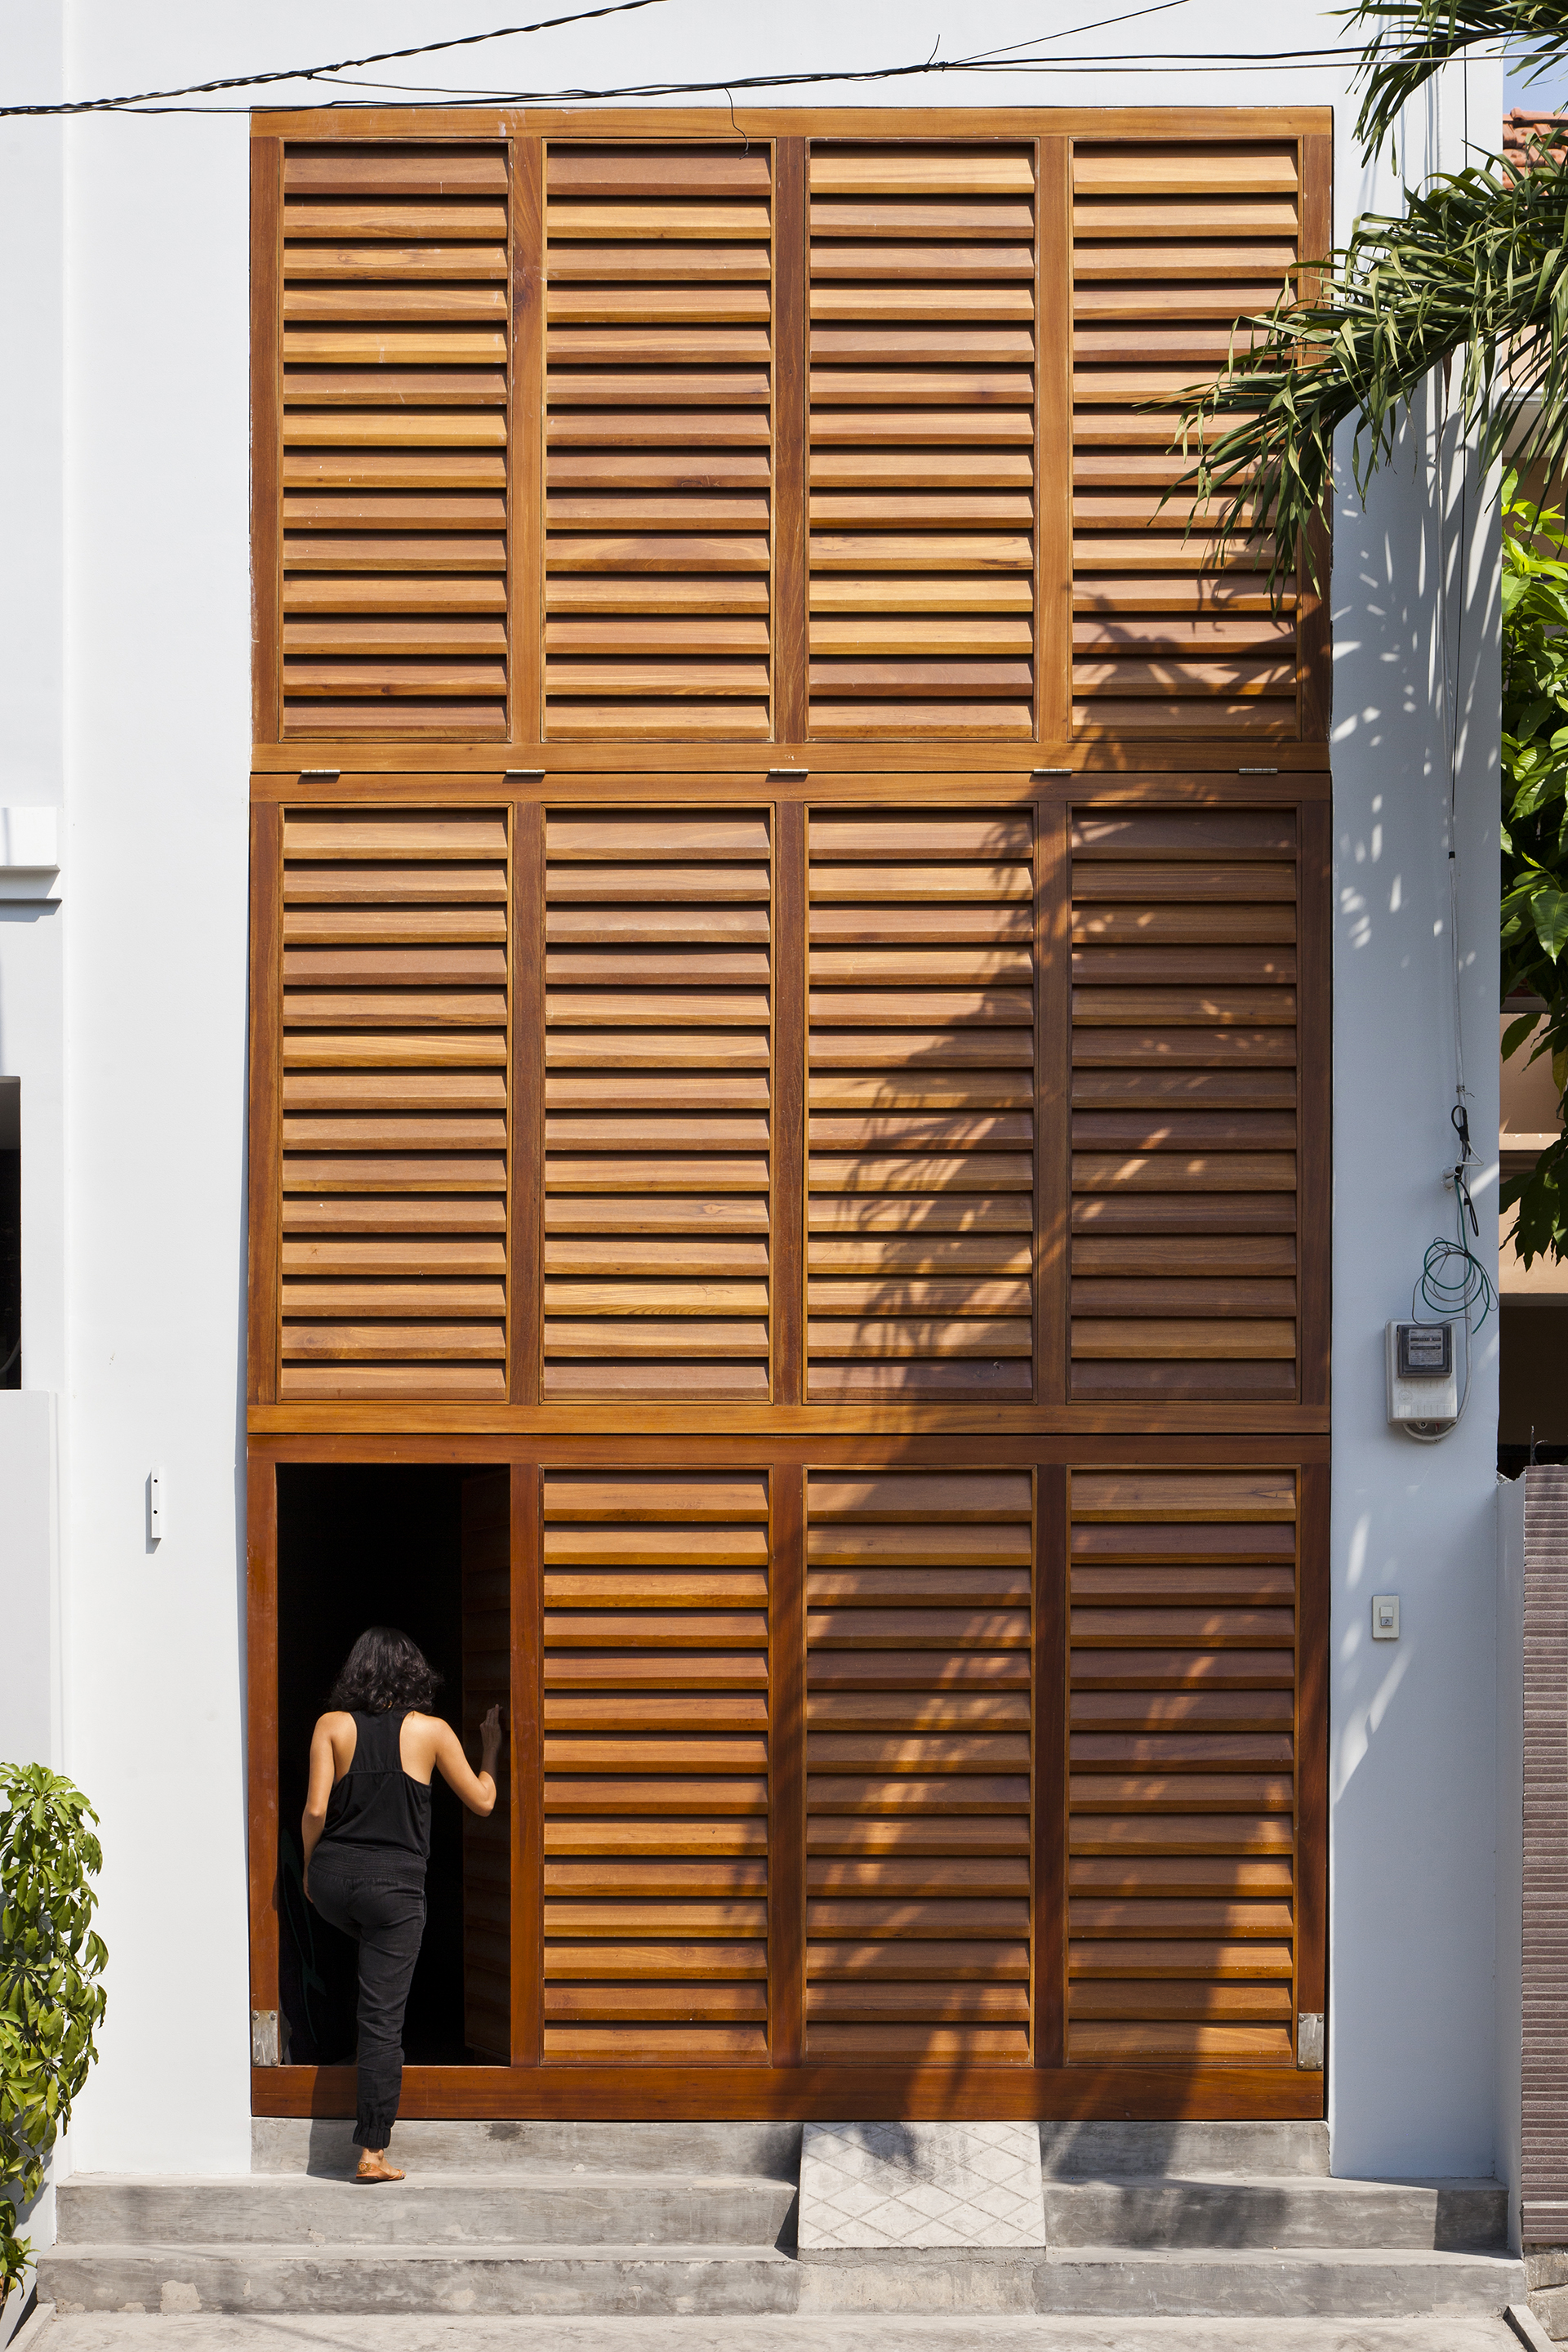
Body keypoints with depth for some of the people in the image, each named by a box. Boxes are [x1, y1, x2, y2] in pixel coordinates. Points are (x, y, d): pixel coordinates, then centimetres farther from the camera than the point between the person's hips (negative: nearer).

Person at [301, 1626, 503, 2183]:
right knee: (383, 2020, -1)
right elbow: (482, 1801, 8)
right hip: (394, 1885, -2)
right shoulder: (431, 1730, -1)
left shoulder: (332, 1726, 1)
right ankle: (373, 2152, -2)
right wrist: (490, 1749, 25)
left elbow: (315, 1809, -5)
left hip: (333, 1879, 2)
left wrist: (310, 1867, 11)